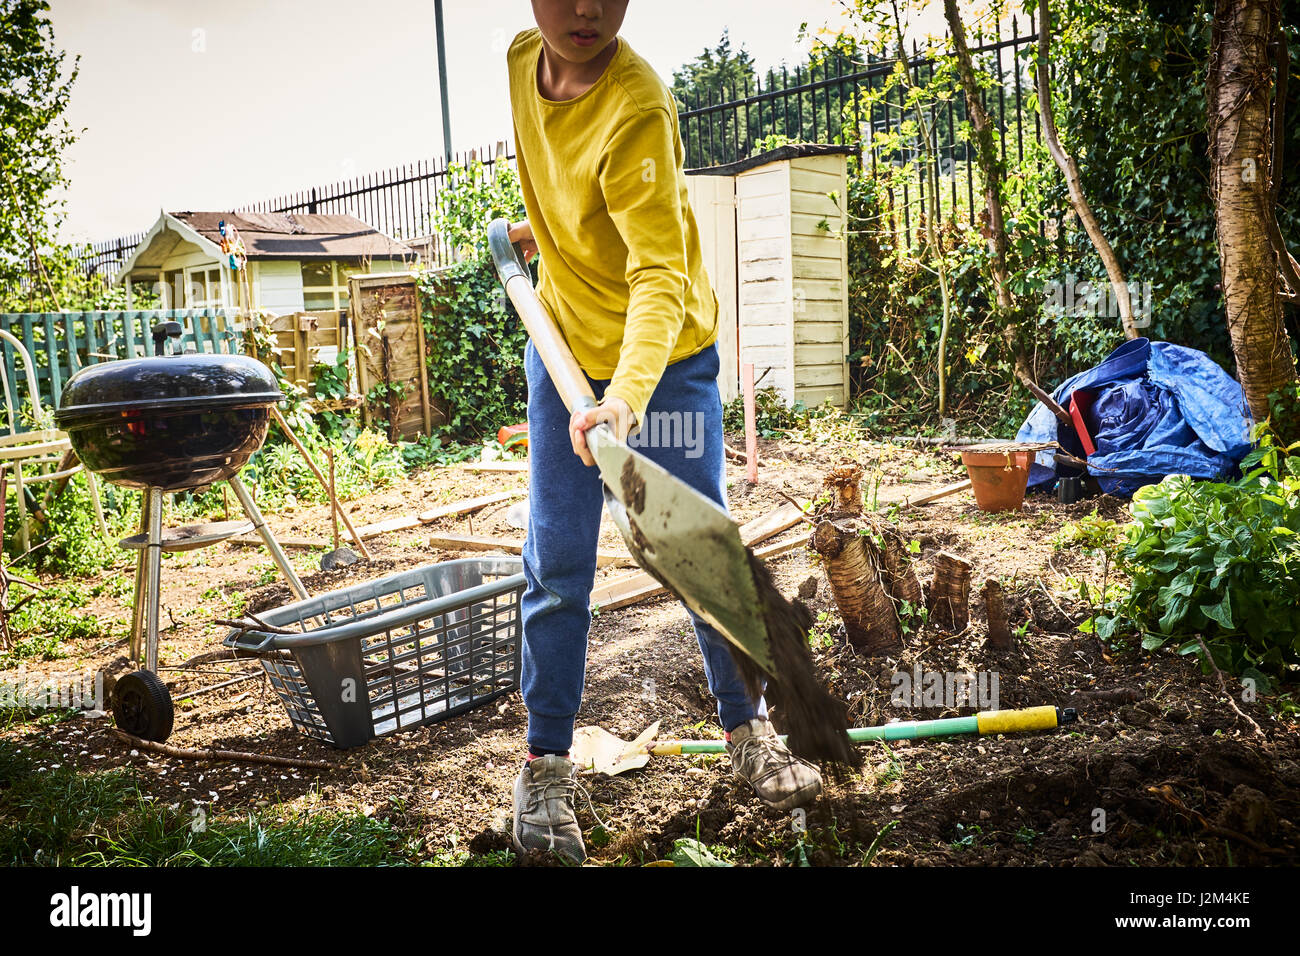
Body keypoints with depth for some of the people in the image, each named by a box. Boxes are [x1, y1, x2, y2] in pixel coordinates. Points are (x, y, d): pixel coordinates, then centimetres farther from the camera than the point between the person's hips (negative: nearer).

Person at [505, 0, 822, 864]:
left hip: (666, 360, -5)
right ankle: (547, 762, 17)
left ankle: (748, 729, 26)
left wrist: (627, 395, -48)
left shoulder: (638, 107, -26)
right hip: (563, 348, 5)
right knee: (556, 566, 3)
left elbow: (660, 273, -35)